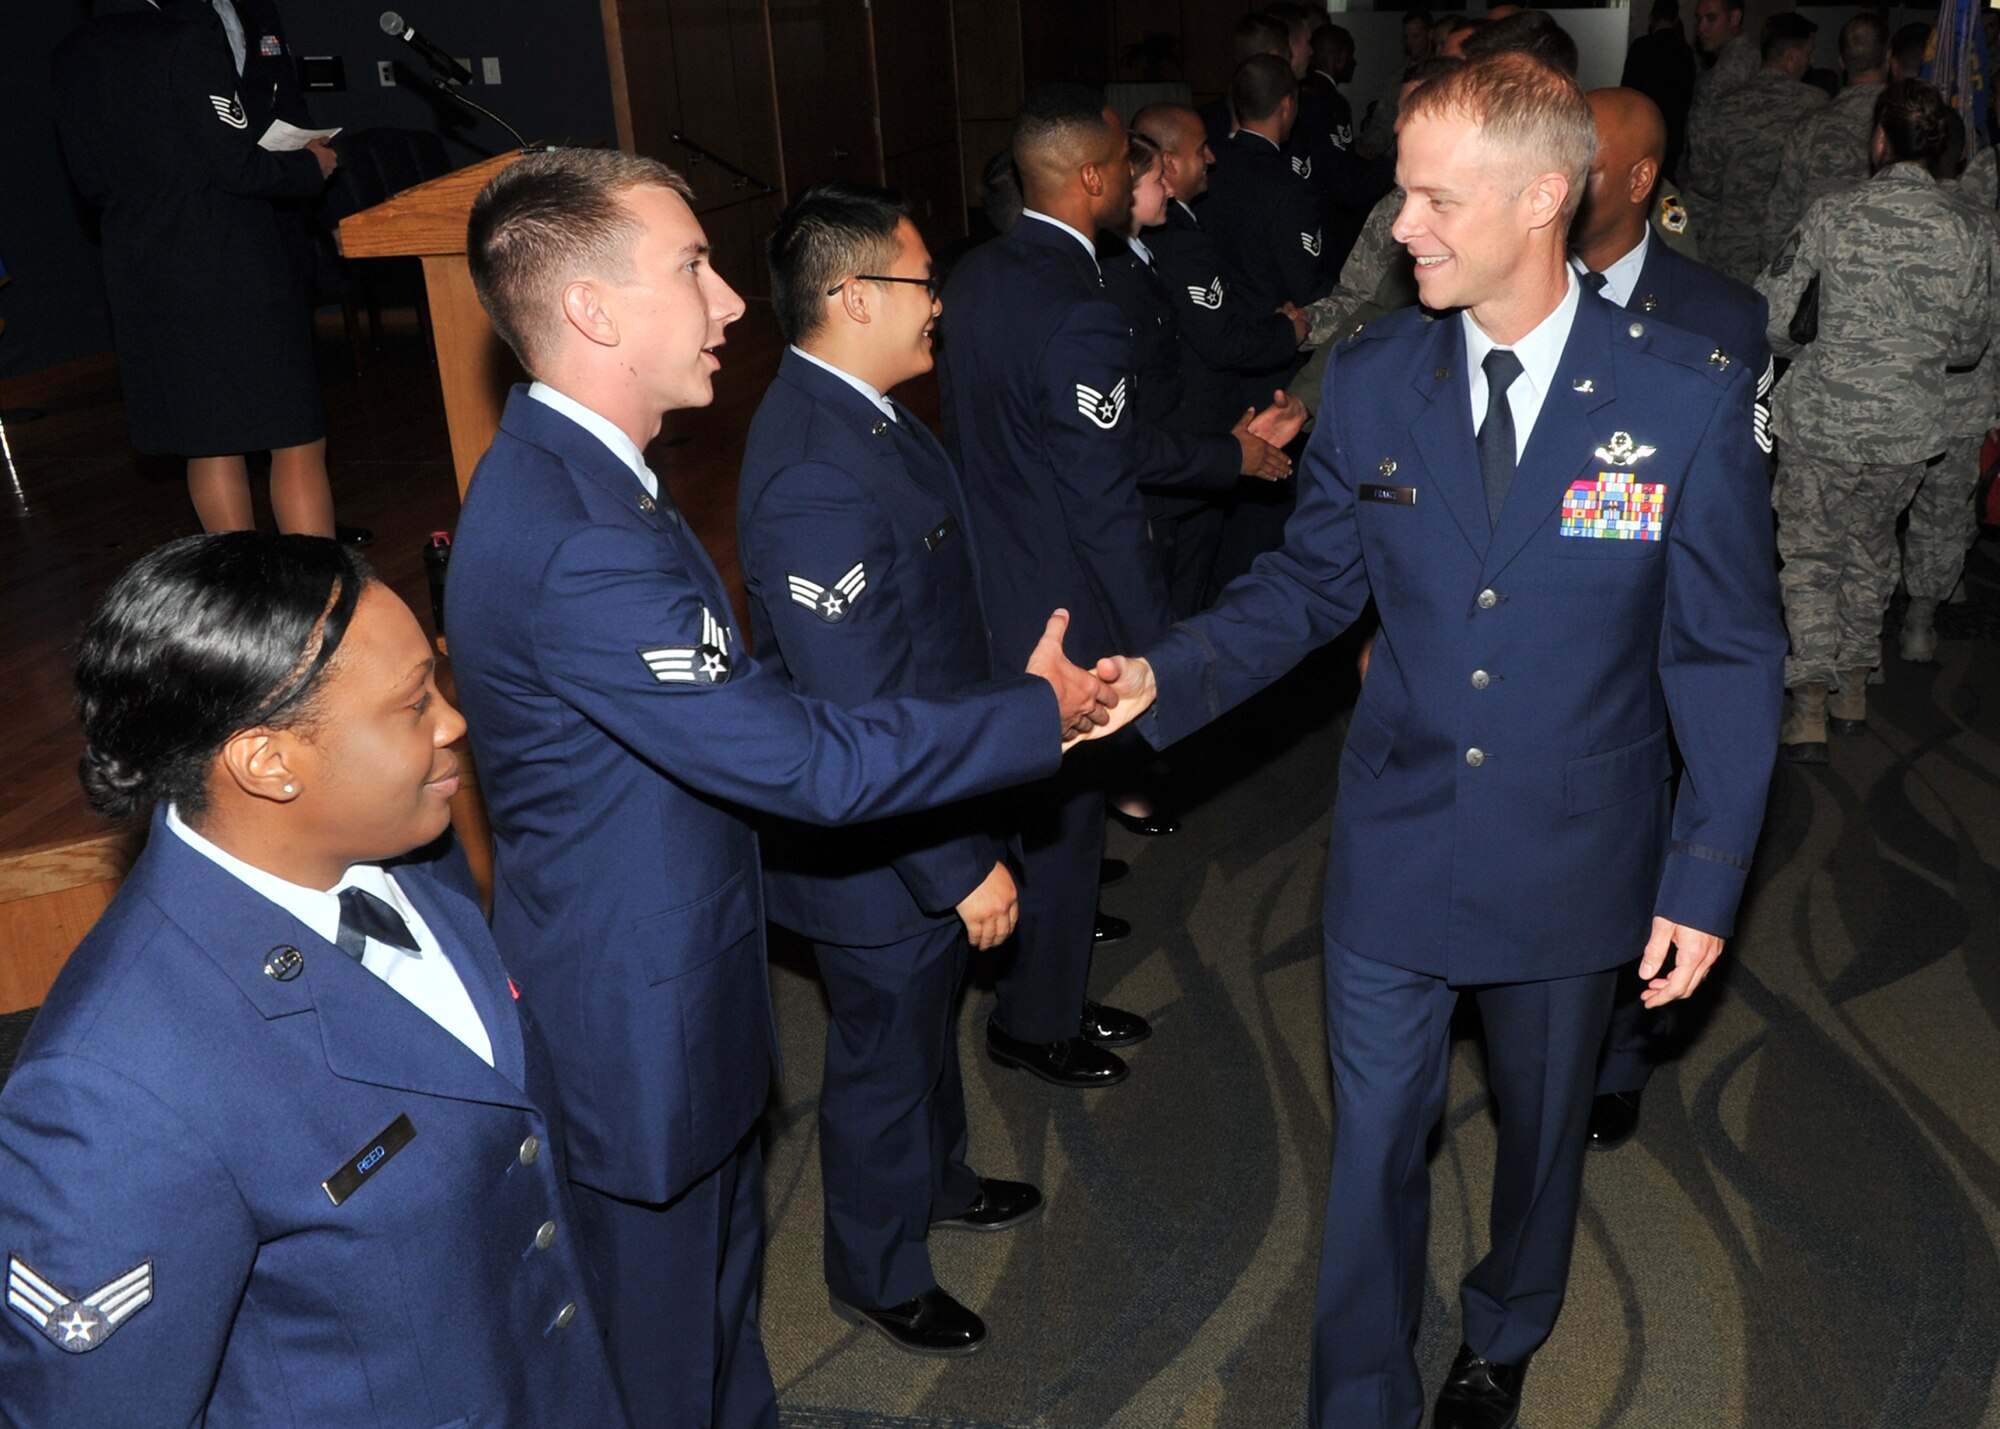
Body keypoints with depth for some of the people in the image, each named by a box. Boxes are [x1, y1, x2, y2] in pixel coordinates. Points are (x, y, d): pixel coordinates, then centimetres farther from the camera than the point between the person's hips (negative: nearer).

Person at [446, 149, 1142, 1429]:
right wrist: (1037, 713, -13)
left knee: (723, 1285, 29)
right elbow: (816, 764, -27)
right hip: (638, 1032, -9)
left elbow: (752, 713, 8)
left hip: (678, 986, 10)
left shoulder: (563, 471, 3)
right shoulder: (574, 543, -32)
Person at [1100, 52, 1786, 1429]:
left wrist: (1708, 876, -8)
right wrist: (1167, 674, -17)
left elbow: (1728, 653, -8)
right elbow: (1310, 583, 0)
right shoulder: (1374, 375, -7)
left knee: (1542, 1127, 22)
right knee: (1376, 1141, 12)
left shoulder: (1690, 397, -14)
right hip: (1396, 844, 1)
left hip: (1572, 859, 0)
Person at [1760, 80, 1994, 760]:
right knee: (1871, 551, 22)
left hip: (1820, 419, -3)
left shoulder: (1835, 213, -9)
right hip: (1907, 429, 3)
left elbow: (1766, 315, -8)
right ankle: (1853, 684, 32)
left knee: (1810, 552, 10)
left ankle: (1811, 702, 2)